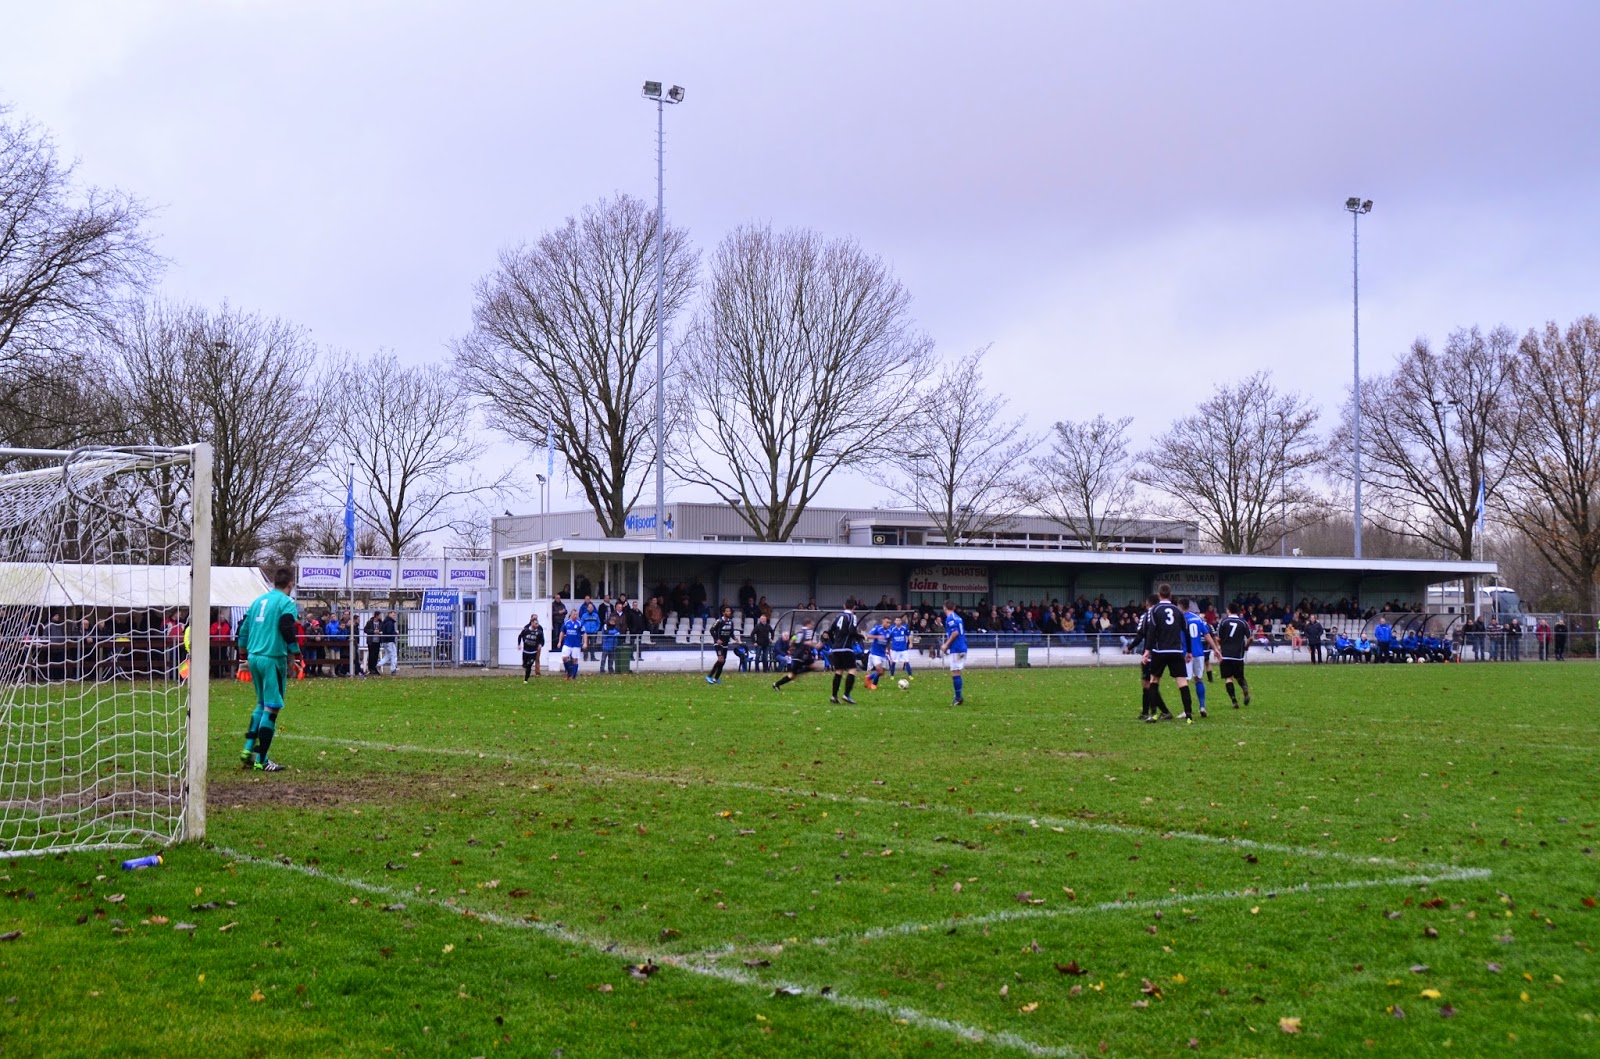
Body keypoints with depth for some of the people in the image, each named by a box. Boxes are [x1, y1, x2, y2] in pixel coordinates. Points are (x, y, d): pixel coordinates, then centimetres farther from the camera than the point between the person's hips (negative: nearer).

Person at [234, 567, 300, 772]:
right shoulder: (286, 602, -7)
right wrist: (296, 653, -11)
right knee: (271, 709, -3)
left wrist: (243, 649, 32)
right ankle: (261, 760, -3)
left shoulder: (258, 600, 14)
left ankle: (248, 749, 15)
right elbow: (287, 630, -18)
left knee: (262, 704, 21)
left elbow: (243, 626, 19)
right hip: (273, 658, -7)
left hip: (254, 657, 7)